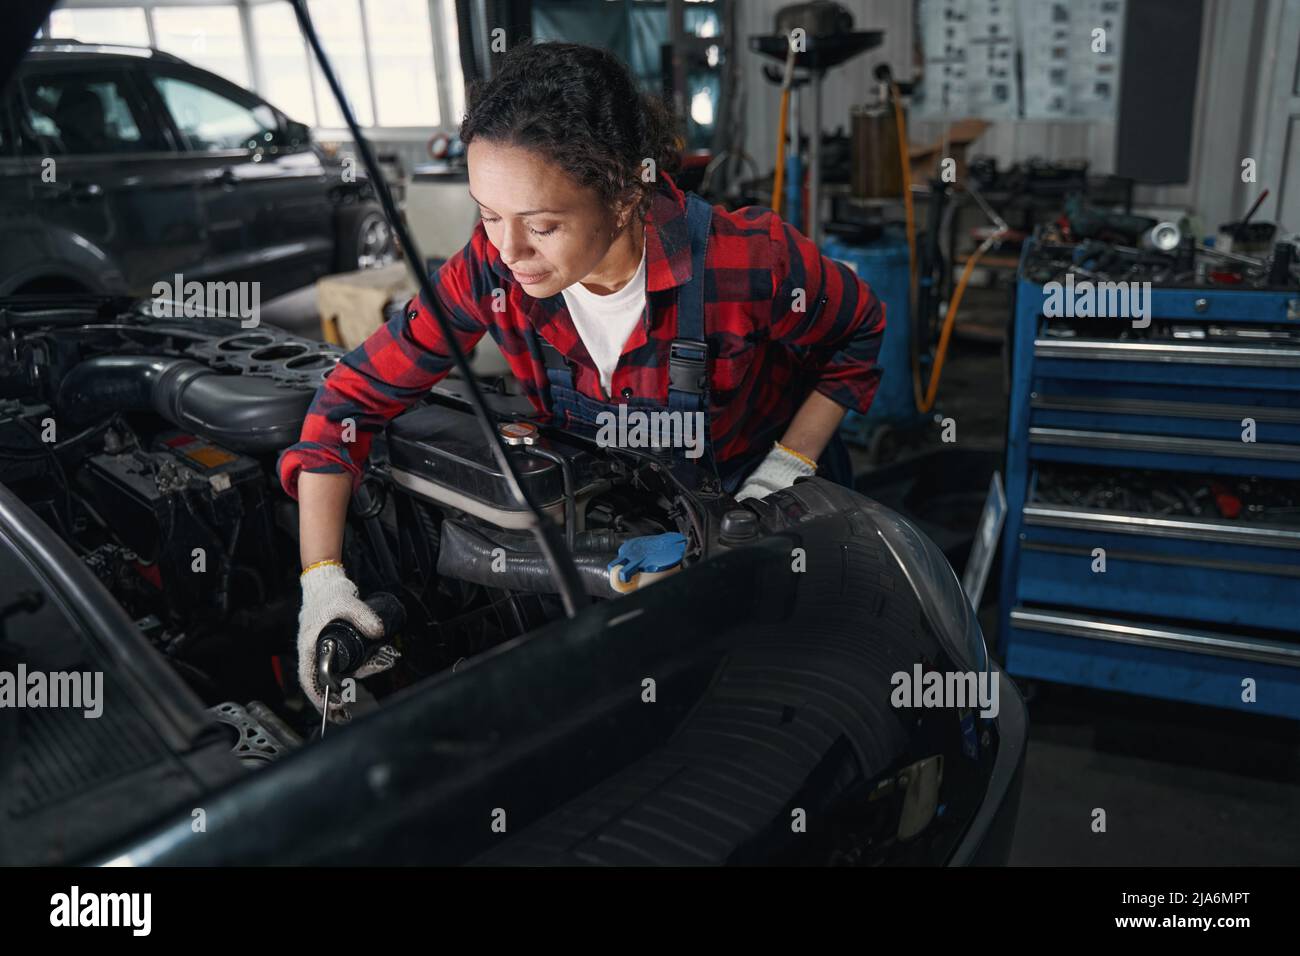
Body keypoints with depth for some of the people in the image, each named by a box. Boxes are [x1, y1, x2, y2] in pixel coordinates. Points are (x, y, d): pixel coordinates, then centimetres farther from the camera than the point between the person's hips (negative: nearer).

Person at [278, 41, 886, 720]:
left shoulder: (750, 262, -36)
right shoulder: (491, 269, -27)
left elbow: (860, 334, -14)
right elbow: (354, 397, -20)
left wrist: (790, 466, -20)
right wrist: (320, 576, -25)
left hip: (755, 492, -1)